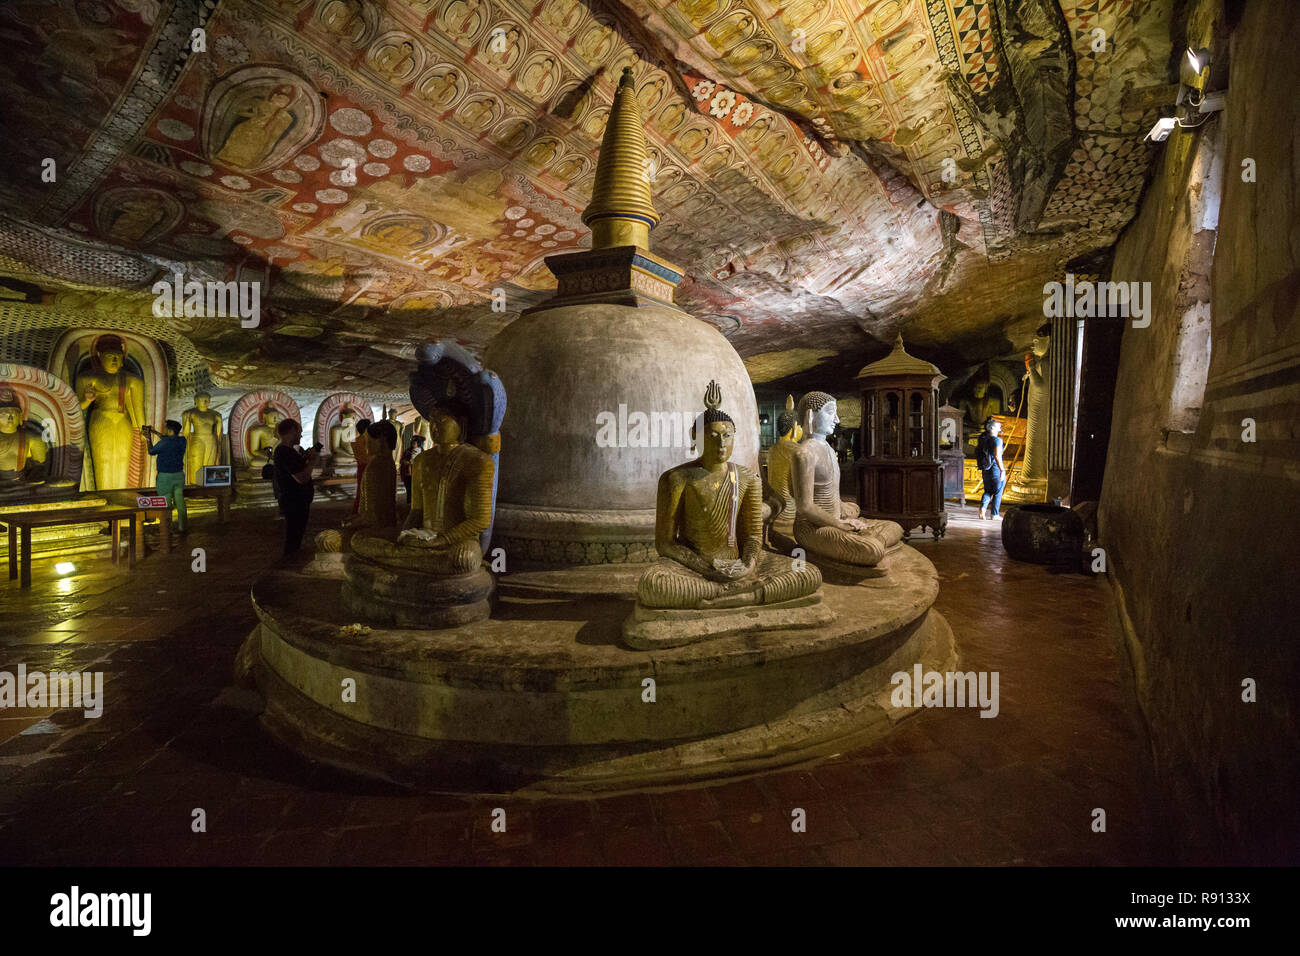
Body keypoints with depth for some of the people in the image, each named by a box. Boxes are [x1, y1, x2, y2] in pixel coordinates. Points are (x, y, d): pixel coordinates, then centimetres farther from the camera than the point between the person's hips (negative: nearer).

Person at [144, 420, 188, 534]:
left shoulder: (163, 443, -15)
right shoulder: (182, 441, 0)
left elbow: (151, 452, 5)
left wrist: (148, 438, 17)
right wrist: (155, 432, 27)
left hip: (165, 476, -5)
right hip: (179, 474, 5)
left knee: (166, 503, 3)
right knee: (179, 501, 7)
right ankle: (181, 527, 10)